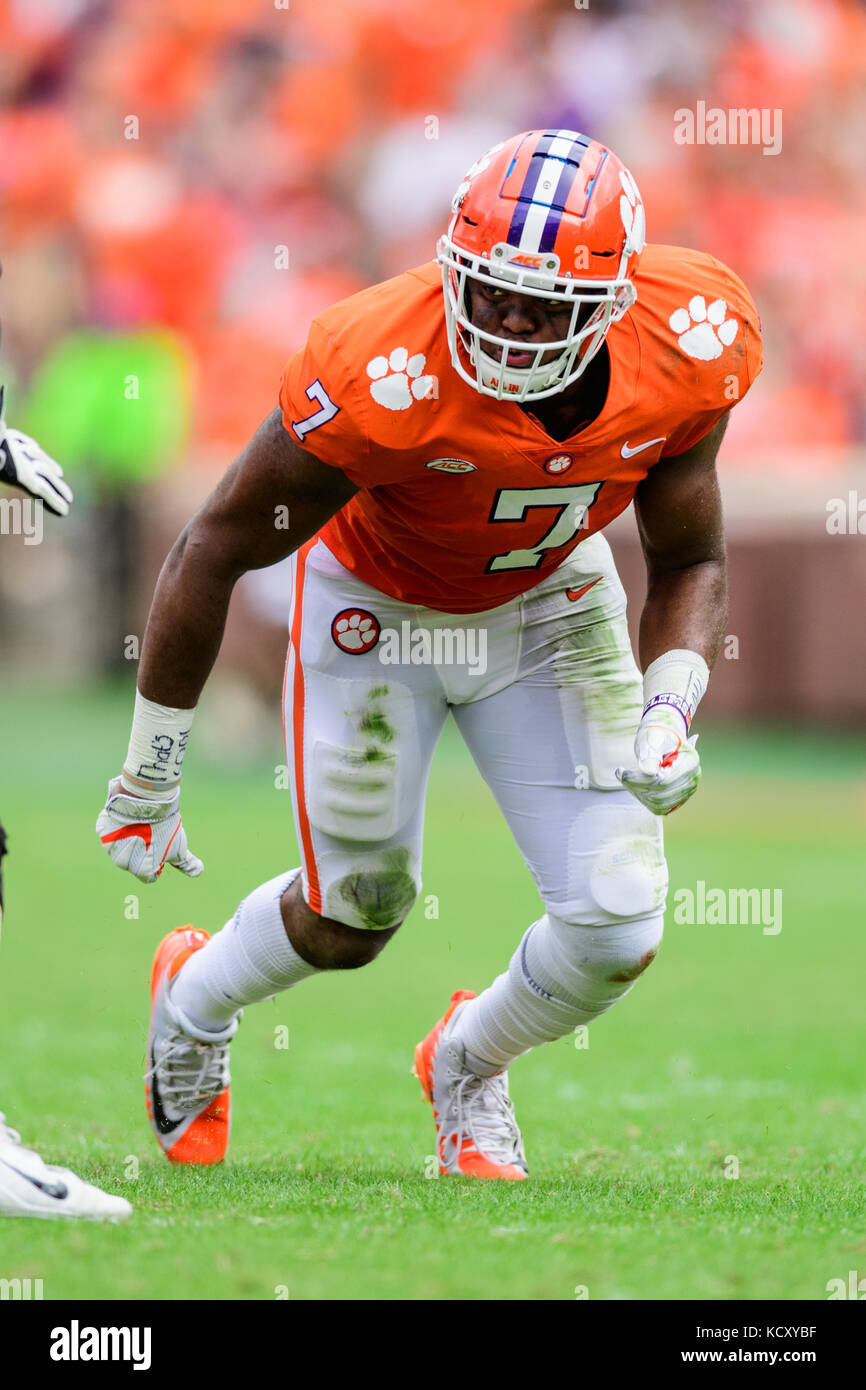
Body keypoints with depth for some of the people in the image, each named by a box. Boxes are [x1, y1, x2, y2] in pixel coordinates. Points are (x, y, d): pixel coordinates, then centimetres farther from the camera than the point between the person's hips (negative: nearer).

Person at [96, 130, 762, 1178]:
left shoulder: (691, 347, -26)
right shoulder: (383, 380, -37)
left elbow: (688, 559, -6)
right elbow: (215, 550, -23)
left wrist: (669, 710, -24)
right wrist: (148, 775, -16)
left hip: (549, 599, 3)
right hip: (379, 606, -3)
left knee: (618, 932, -6)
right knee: (353, 921, 6)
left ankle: (466, 1064, 28)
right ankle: (195, 1002, 43)